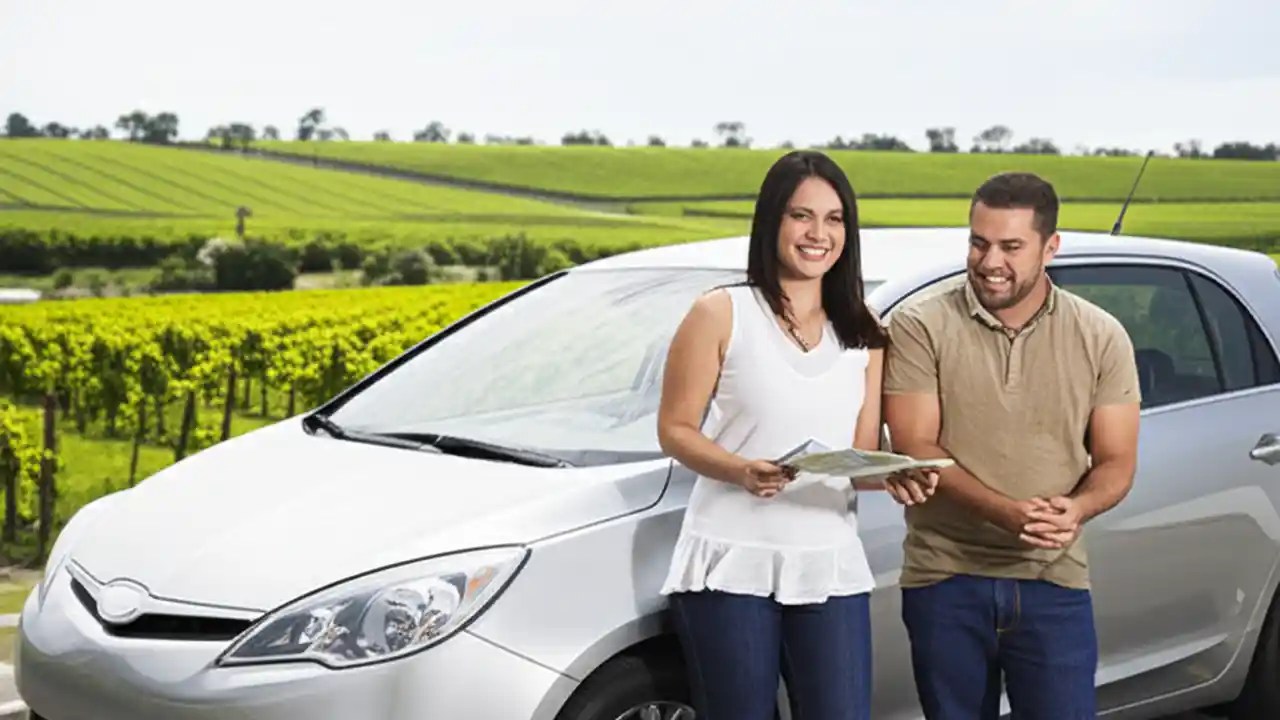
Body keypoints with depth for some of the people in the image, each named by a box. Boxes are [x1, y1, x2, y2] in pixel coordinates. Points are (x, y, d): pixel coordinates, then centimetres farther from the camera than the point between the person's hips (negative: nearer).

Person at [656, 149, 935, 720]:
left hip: (831, 568, 3)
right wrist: (742, 471, -21)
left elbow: (864, 454, 10)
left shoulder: (863, 334, 11)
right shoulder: (722, 314, -1)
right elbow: (675, 429, -2)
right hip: (733, 564, -3)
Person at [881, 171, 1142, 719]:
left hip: (1053, 580, 1)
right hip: (946, 577, 0)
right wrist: (1006, 511, -24)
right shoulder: (920, 328, -4)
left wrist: (1075, 511, -19)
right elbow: (913, 447, -10)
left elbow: (1116, 462, 4)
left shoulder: (1102, 338, 3)